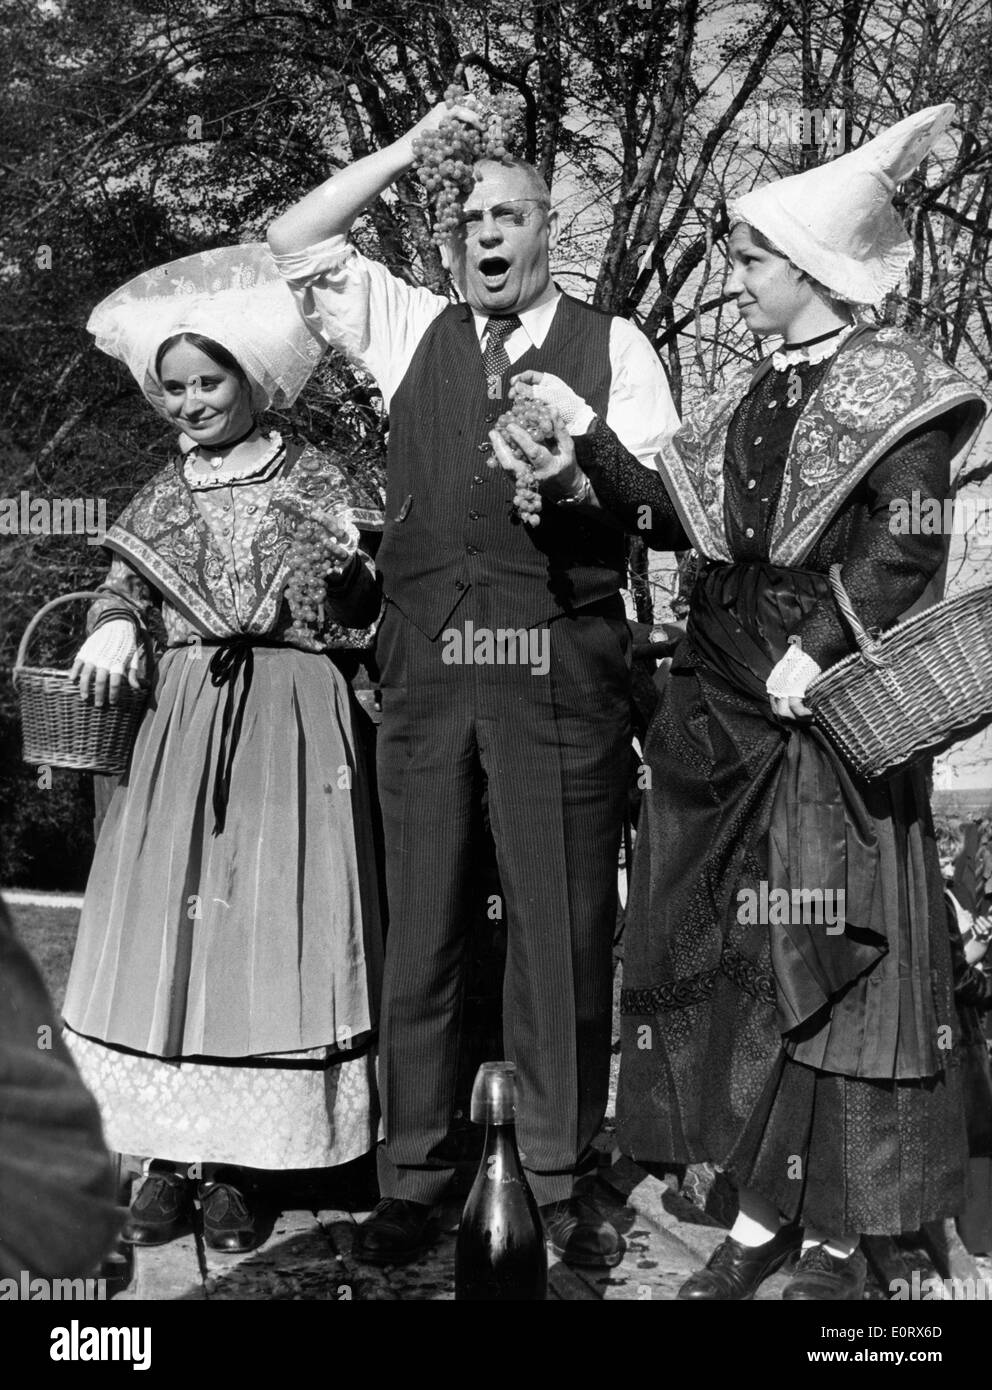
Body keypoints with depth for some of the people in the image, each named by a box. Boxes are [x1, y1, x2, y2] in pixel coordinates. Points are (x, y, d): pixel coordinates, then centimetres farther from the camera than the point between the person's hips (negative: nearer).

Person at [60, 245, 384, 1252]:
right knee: (164, 927, 1)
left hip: (289, 726, -3)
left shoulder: (311, 480, 3)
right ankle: (170, 1159, 11)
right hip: (181, 720, 4)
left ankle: (237, 1167, 7)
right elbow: (121, 591, 12)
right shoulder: (165, 496, 13)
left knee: (270, 926, -3)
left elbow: (355, 622, 1)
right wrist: (113, 628, -9)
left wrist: (341, 563, -19)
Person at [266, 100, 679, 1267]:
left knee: (563, 926, 3)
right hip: (425, 657, 2)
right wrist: (408, 151, 8)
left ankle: (562, 1180, 17)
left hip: (563, 665, -2)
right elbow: (290, 243, 12)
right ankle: (411, 1178, 19)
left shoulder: (613, 344, 9)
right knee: (421, 922, 7)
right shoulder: (410, 326, 15)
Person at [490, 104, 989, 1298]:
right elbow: (681, 516, 9)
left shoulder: (893, 385, -3)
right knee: (732, 948, 8)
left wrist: (814, 659, -19)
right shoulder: (749, 397, 15)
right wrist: (583, 461, -1)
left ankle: (836, 1236, 13)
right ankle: (765, 1208, 20)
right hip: (719, 707, 6)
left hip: (828, 710, -6)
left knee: (832, 954, 0)